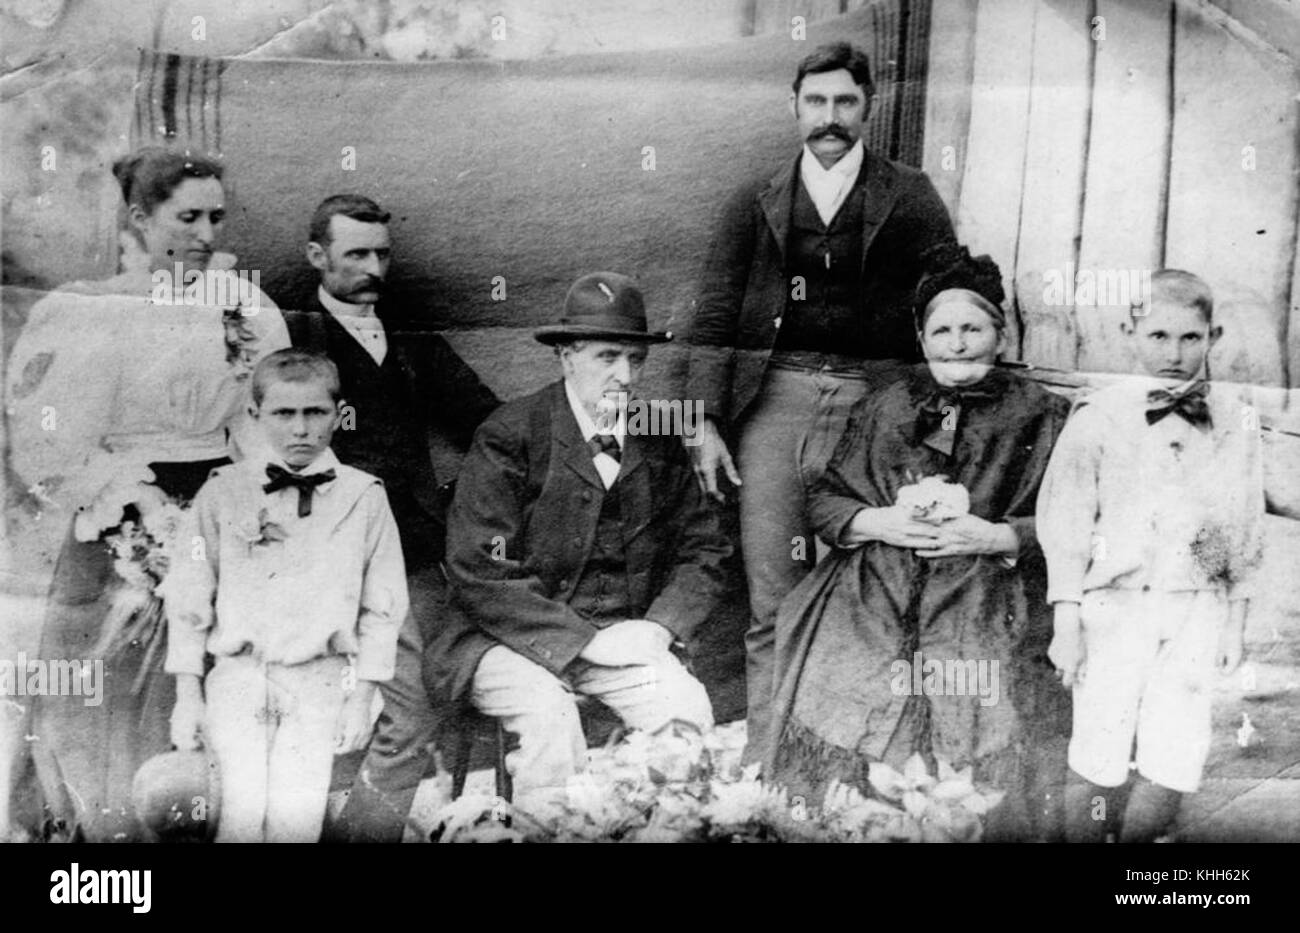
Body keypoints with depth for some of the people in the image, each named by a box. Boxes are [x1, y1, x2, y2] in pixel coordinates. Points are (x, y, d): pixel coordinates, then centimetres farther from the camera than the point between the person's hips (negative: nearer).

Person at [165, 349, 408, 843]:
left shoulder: (365, 498, 1)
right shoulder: (223, 493, 2)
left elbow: (382, 605, 4)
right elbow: (189, 594, 5)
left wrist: (361, 698, 2)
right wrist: (187, 694, 3)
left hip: (320, 680, 0)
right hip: (237, 675, 0)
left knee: (296, 816, -4)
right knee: (242, 811, -7)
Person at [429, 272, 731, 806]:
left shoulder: (659, 442, 5)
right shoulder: (508, 437, -10)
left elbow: (703, 550, 11)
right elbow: (477, 576, -15)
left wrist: (659, 626, -9)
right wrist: (584, 639, -19)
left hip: (625, 636, 4)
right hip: (513, 639, -4)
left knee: (688, 707, -20)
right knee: (548, 713, -31)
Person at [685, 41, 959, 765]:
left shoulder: (909, 199, 10)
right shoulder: (755, 204, 14)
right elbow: (714, 318, 11)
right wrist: (707, 423, 1)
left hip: (875, 399, -1)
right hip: (775, 398, 1)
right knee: (773, 598, 1)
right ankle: (765, 753, 9)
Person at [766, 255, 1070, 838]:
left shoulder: (1039, 416, 10)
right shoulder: (881, 410, 18)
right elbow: (822, 501, 15)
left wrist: (994, 536, -8)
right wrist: (877, 522, -2)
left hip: (978, 608, -2)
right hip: (868, 599, 2)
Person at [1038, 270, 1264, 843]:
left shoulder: (1236, 421, 4)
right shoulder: (1099, 417, -4)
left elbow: (1245, 528, 10)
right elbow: (1065, 523, -3)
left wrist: (1236, 619, 9)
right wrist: (1066, 624, -5)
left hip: (1197, 609, 2)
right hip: (1114, 604, -2)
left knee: (1175, 768, 0)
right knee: (1099, 760, 1)